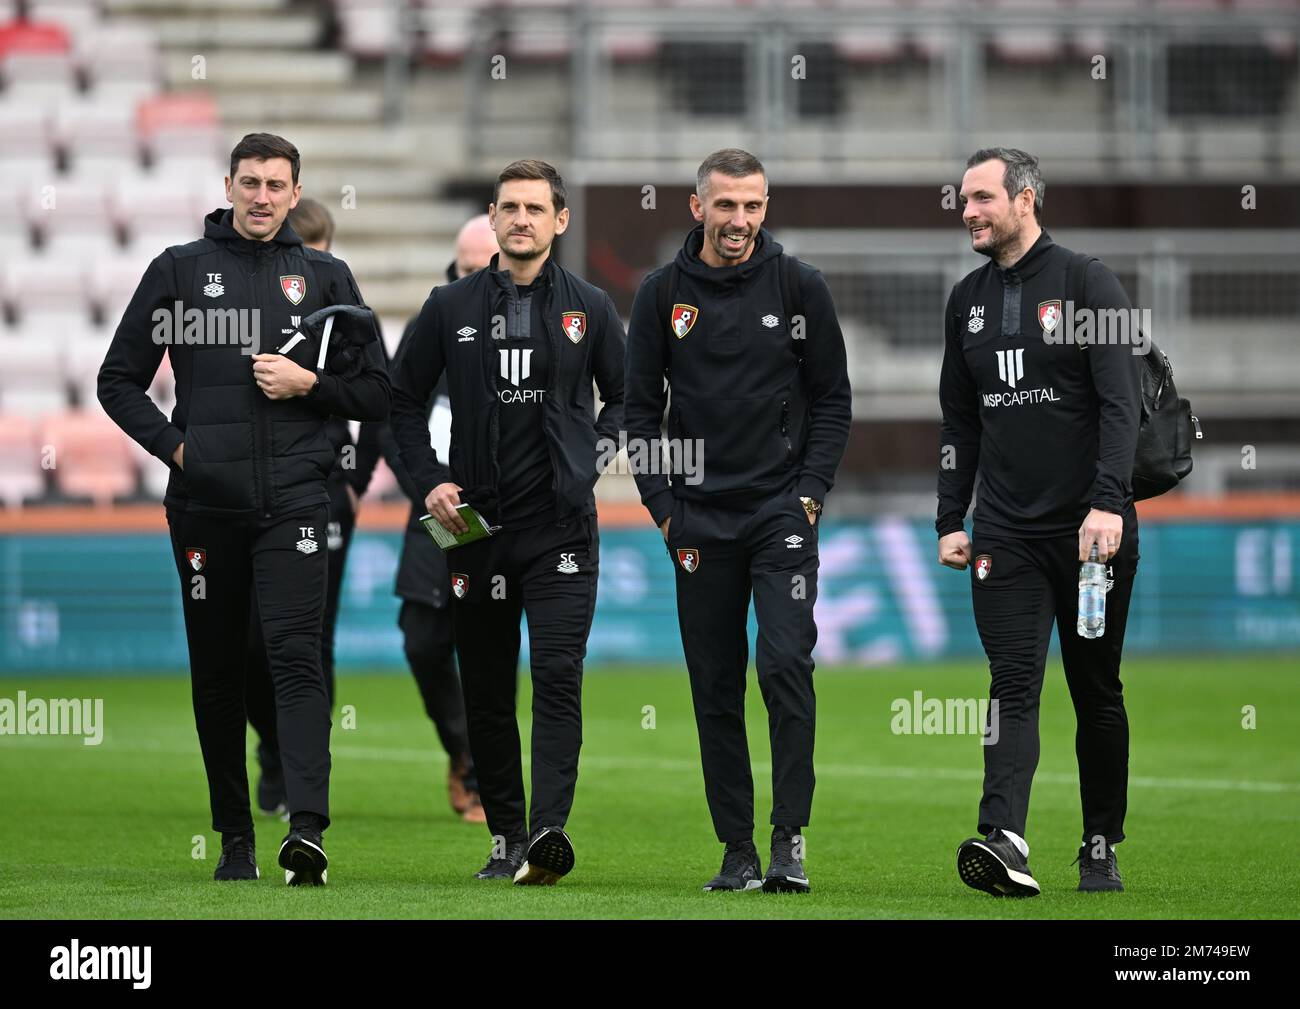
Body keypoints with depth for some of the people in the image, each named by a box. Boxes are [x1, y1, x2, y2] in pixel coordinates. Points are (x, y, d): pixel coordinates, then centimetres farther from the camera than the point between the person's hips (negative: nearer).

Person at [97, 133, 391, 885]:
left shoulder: (325, 278, 11)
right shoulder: (179, 271, 9)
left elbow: (376, 394, 13)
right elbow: (120, 379, 12)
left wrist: (309, 383, -5)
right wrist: (172, 444, -2)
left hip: (294, 500, -1)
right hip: (205, 502, 1)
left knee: (297, 655, -16)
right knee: (218, 673, 6)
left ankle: (308, 829, -27)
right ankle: (236, 837, 17)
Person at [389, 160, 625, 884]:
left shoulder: (591, 309, 5)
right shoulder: (452, 308, 6)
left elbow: (626, 397, 17)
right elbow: (406, 401, 14)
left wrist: (592, 456, 2)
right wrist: (430, 479, 1)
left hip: (562, 526, -2)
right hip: (477, 525, 2)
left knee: (558, 677, -15)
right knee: (486, 692, 6)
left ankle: (550, 830, -25)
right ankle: (507, 839, 15)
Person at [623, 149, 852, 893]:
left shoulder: (799, 286, 2)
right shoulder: (663, 294, 4)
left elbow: (833, 399, 6)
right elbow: (641, 407, 8)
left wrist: (810, 493, -4)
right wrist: (664, 508, 0)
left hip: (782, 514, -2)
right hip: (700, 520, 2)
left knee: (787, 665, -15)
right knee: (716, 689, 3)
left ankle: (790, 838, -10)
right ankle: (738, 850, 9)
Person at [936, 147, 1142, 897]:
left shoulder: (1089, 285, -5)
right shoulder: (968, 301, 11)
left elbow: (1121, 404, -12)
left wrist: (1109, 504, -22)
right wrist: (951, 521, 11)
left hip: (1090, 529, -3)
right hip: (1006, 532, 4)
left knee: (1098, 692, 7)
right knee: (1014, 685, -10)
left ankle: (1102, 848, 17)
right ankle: (1006, 841, -24)